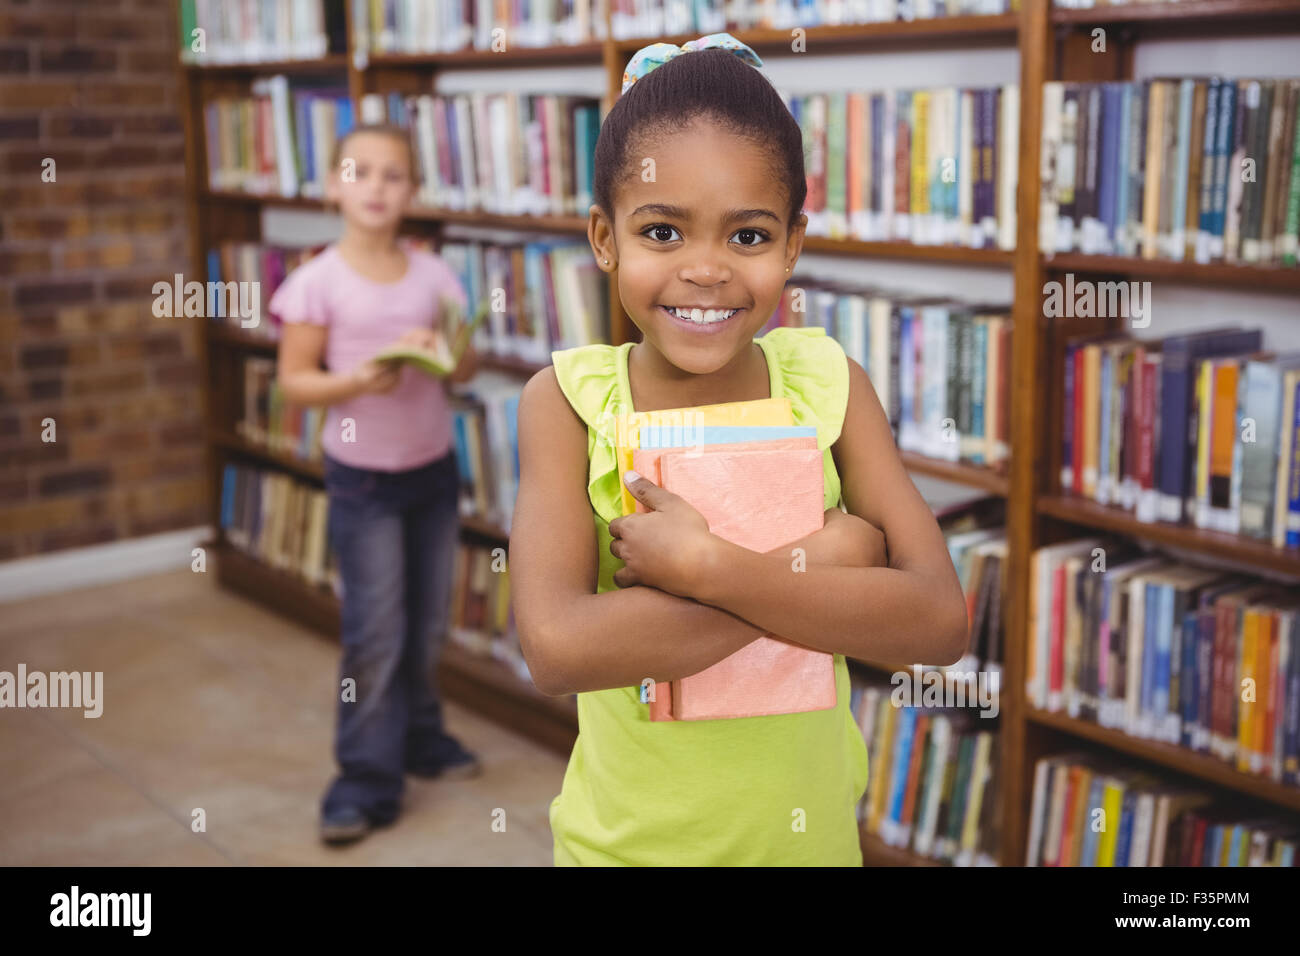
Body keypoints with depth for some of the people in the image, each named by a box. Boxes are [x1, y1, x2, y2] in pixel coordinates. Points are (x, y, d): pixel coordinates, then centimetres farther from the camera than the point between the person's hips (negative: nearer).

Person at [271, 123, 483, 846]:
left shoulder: (433, 273, 0)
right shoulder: (318, 282, -10)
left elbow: (467, 367, 5)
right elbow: (294, 380, -9)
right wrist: (357, 380, -26)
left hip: (434, 466, 4)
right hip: (362, 475, -4)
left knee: (429, 620, 14)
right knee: (376, 631, -3)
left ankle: (420, 733, 34)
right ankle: (368, 778, 6)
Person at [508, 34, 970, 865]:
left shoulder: (828, 381, -10)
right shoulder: (568, 400, -15)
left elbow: (942, 624, -18)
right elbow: (558, 649, -28)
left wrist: (708, 568, -28)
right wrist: (817, 565, -26)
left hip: (808, 827, 1)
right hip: (629, 839, -1)